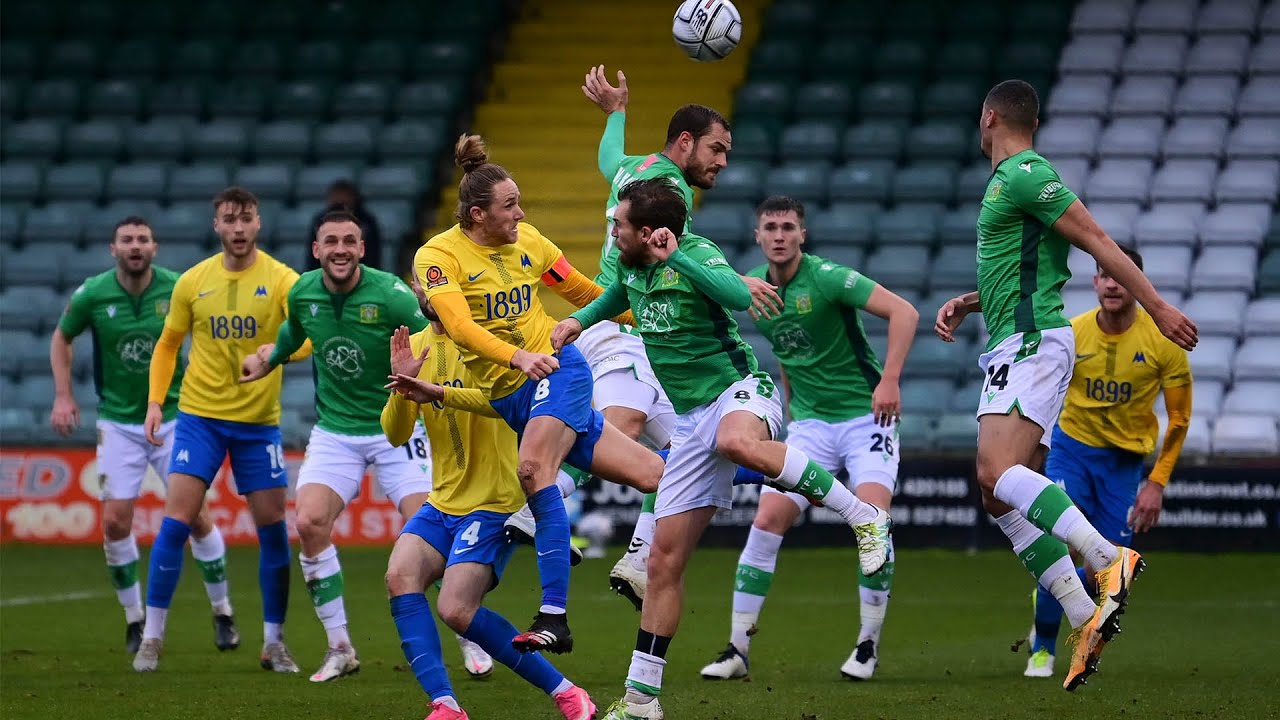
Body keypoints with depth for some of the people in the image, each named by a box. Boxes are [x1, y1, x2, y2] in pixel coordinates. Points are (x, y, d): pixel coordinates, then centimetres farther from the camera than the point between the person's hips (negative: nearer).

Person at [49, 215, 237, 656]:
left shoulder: (178, 289, -11)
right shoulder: (92, 294, -9)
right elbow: (62, 339, 9)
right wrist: (63, 396, 1)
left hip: (174, 416, -1)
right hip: (118, 420, 1)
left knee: (195, 516, -5)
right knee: (115, 521, -7)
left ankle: (222, 613, 12)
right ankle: (135, 620, 10)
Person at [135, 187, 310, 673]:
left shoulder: (280, 279, -5)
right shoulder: (193, 282, 2)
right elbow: (167, 345, 14)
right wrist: (155, 402, 4)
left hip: (259, 421, 0)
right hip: (200, 416, 0)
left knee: (273, 528, 1)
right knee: (176, 521, -9)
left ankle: (274, 642, 15)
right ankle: (152, 638, -1)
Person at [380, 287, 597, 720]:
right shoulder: (415, 346, 12)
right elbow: (395, 435, 6)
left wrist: (439, 392, -36)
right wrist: (401, 384, -13)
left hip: (493, 503, -7)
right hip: (442, 503, 7)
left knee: (457, 610, -18)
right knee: (400, 576, -19)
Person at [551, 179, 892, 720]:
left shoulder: (697, 253, -11)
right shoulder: (630, 268, 11)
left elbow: (740, 297, -32)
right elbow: (616, 296, 36)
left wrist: (676, 256, -28)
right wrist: (580, 320, 18)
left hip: (739, 390, -7)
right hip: (692, 420, 7)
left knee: (735, 442, -45)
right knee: (665, 557, 2)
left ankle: (862, 515, -30)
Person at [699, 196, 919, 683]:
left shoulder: (827, 278, -15)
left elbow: (903, 312, -20)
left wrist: (890, 380, -27)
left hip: (864, 415, -5)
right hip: (809, 424, 5)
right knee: (767, 519, -8)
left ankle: (869, 644, -6)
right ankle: (737, 648, -2)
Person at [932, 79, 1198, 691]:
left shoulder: (1025, 175, -9)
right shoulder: (1007, 181, 22)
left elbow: (1096, 241, -14)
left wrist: (1158, 308, -19)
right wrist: (965, 304, 20)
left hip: (1032, 343, -10)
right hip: (1011, 348, 10)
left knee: (997, 473, -26)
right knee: (1001, 497, 3)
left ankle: (1109, 559, -32)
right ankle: (1086, 623, -2)